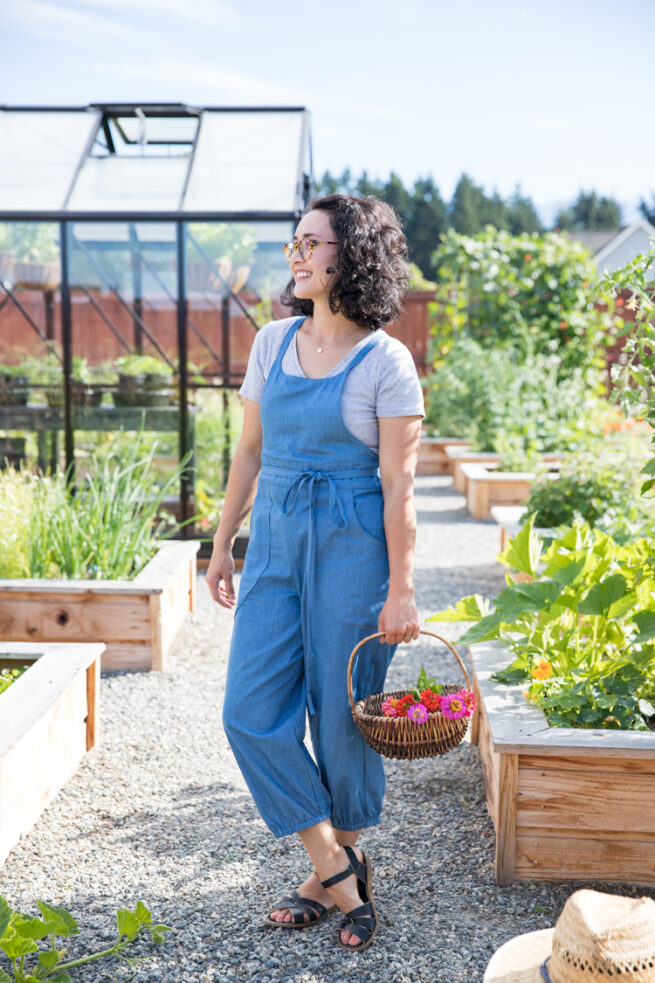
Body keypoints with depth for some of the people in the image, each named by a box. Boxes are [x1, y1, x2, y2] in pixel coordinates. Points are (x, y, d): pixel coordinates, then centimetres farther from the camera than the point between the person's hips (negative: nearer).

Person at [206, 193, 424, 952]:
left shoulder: (385, 361, -8)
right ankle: (335, 867, 15)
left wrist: (402, 591, -12)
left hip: (352, 547, -5)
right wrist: (223, 543, 15)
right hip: (275, 544, 6)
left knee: (342, 717, 5)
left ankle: (332, 872, 27)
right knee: (251, 712, 0)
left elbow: (398, 484, -10)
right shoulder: (273, 342, 8)